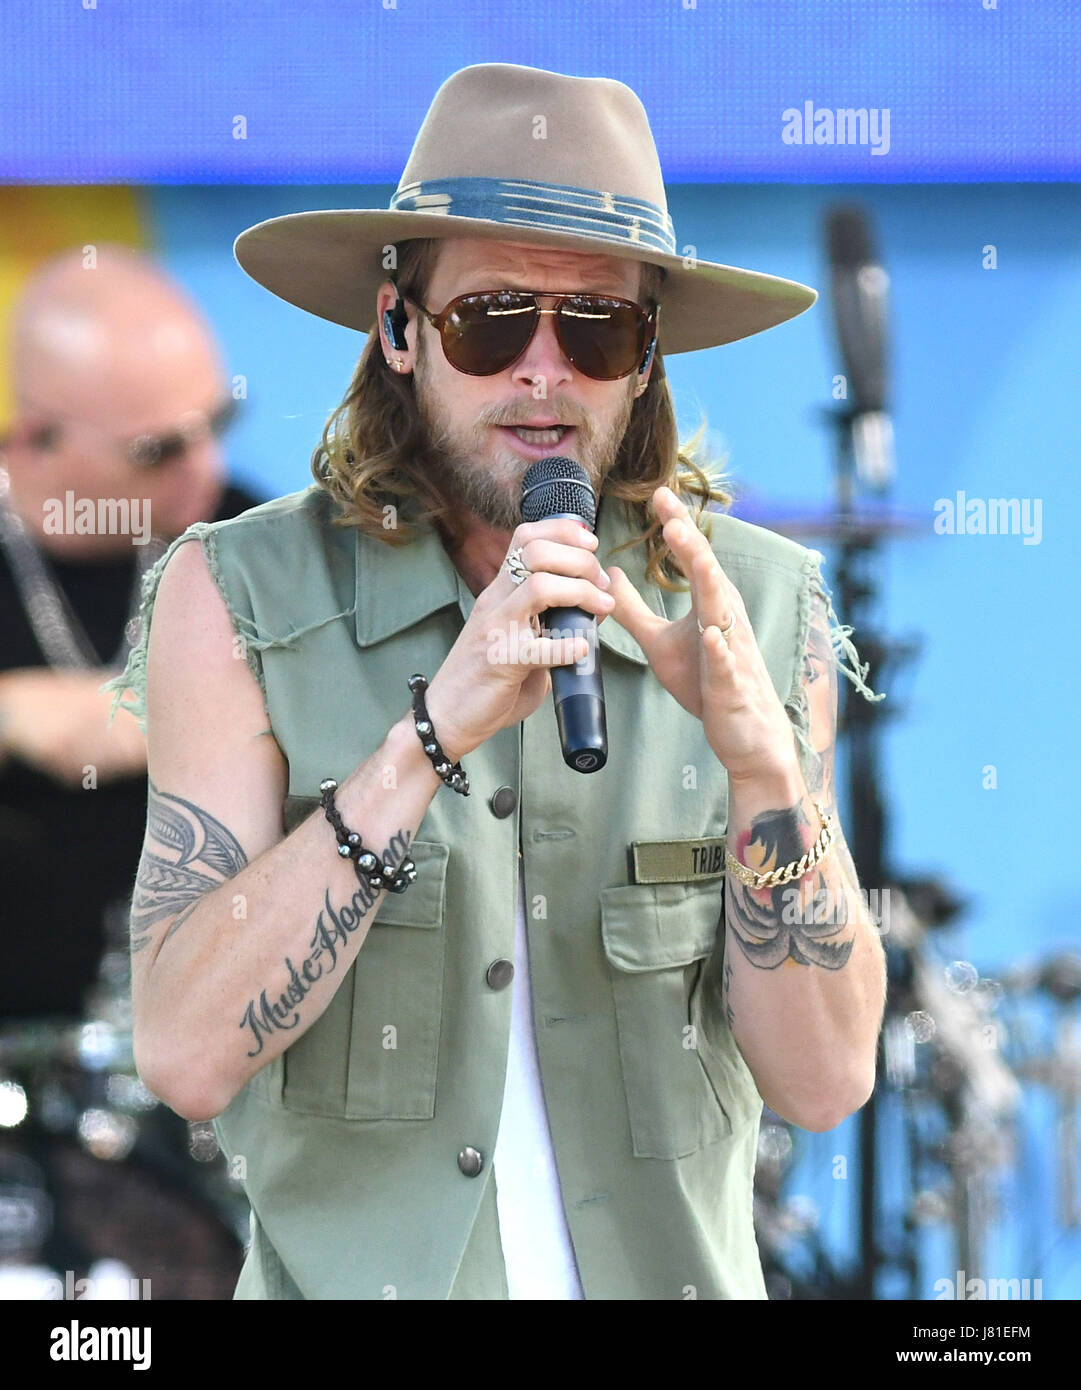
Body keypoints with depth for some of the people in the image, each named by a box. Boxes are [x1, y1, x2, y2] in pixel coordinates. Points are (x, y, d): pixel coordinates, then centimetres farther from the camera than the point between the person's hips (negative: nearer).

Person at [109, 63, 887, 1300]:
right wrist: (431, 737, -26)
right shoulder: (238, 597, -9)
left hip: (670, 1269, 1)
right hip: (343, 1272, -1)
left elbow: (825, 1080, -9)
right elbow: (187, 1056, -18)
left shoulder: (762, 610, -5)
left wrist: (761, 755, -23)